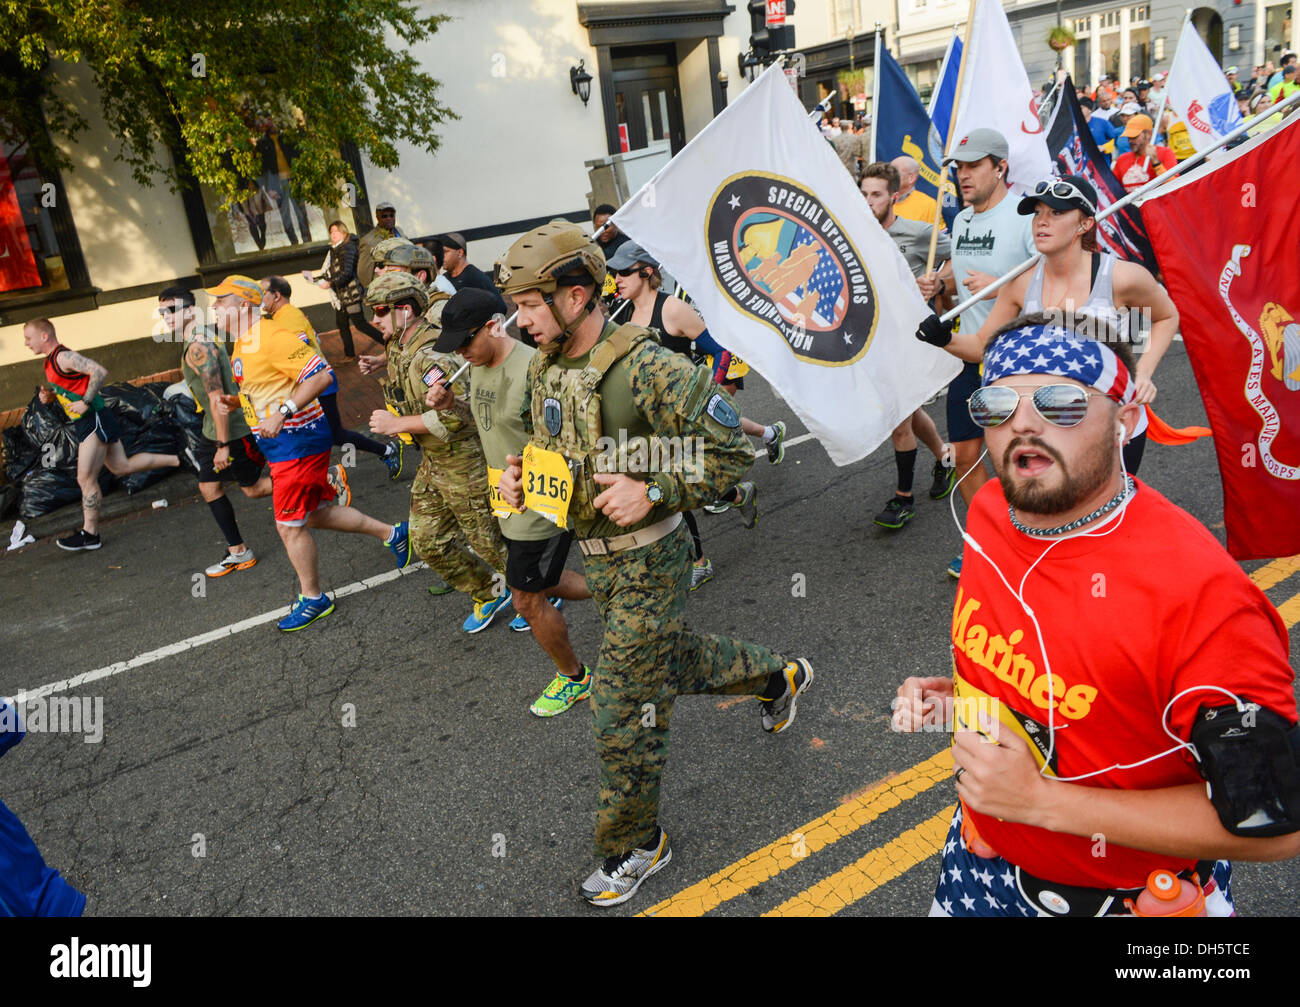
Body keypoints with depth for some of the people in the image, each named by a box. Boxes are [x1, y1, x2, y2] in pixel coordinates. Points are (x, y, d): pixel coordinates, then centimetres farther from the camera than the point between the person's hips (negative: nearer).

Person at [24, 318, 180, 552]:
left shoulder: (63, 357, -16)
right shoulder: (51, 362, 15)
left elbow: (99, 372, -27)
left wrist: (85, 402, -23)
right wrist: (49, 396, 6)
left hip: (94, 421, -10)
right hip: (88, 423, 10)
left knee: (86, 480, -5)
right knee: (122, 466, 14)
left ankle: (90, 534, 3)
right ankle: (178, 459, 18)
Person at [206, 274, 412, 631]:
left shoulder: (270, 337, -19)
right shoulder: (242, 345, 12)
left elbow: (321, 374, -26)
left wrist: (282, 413, -30)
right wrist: (233, 402, 6)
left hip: (298, 441, -10)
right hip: (279, 445, 10)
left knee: (290, 525, -1)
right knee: (315, 514, 17)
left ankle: (313, 599, 17)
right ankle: (391, 534, 30)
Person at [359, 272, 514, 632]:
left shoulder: (429, 356, -28)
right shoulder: (401, 348, 4)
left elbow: (456, 414, -38)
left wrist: (396, 423, -29)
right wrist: (382, 361, 14)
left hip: (466, 464, -10)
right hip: (433, 463, 10)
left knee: (490, 541, 4)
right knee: (429, 541, 15)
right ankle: (490, 594, 33)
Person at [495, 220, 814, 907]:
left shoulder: (646, 367, -24)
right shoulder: (543, 372, 2)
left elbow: (731, 450, -21)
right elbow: (543, 453, 18)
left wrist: (653, 492, -28)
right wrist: (518, 478, -3)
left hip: (647, 561, -8)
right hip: (597, 560, 8)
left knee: (622, 712, 1)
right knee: (671, 658, 27)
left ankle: (635, 847, 25)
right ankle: (778, 676, 54)